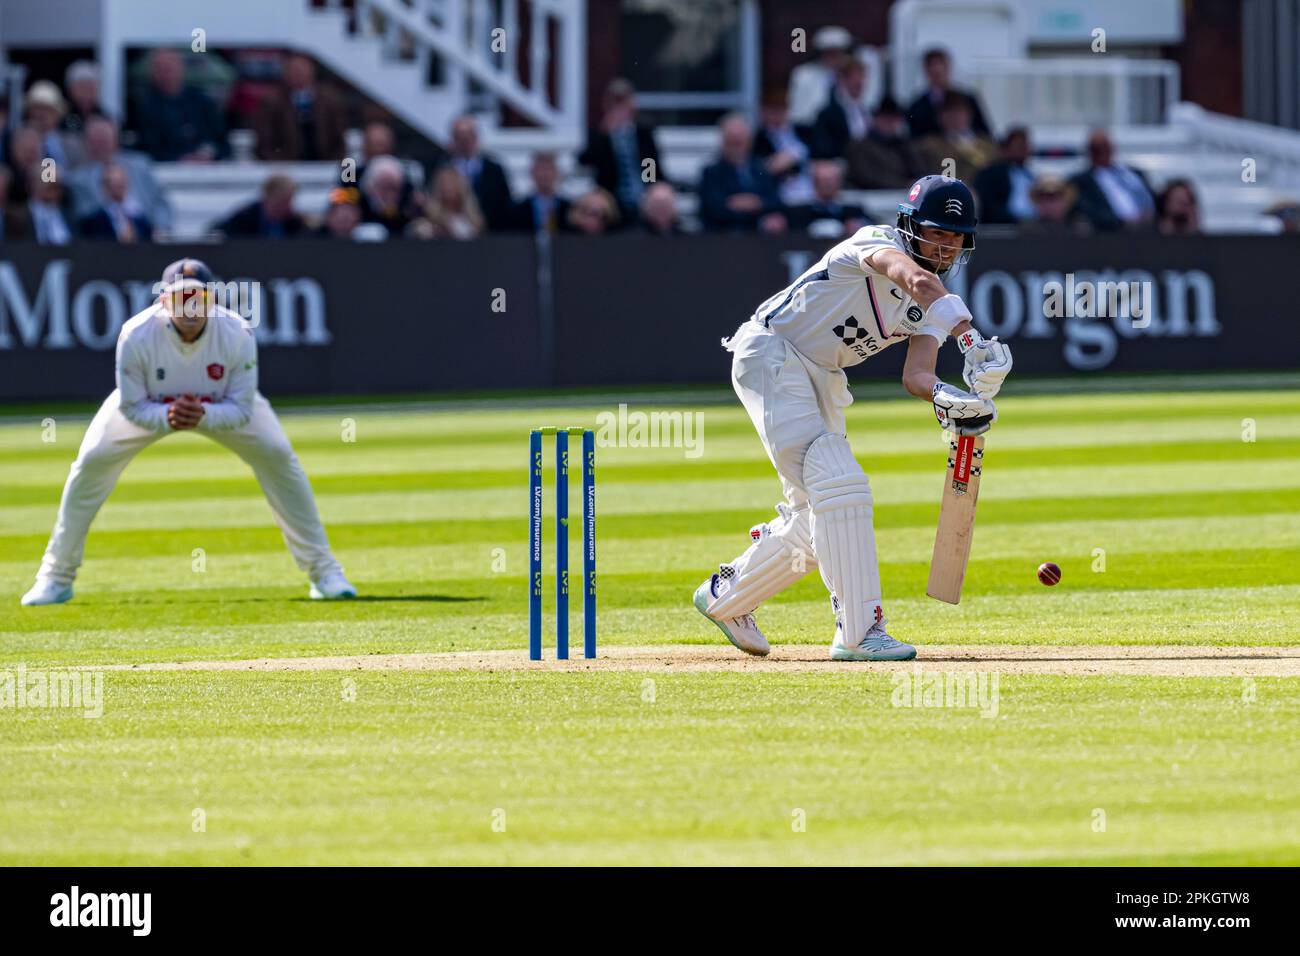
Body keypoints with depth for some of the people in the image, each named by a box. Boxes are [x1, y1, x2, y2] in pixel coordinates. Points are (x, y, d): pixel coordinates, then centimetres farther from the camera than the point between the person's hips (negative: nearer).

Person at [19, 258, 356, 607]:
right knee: (91, 463, -15)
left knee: (278, 457, -15)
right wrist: (165, 418, -44)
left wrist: (203, 417, -46)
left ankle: (323, 571, -2)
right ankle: (56, 577, 0)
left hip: (220, 410, 0)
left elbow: (242, 409, -25)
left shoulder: (237, 335, -33)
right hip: (151, 407, 0)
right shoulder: (137, 336, -34)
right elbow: (131, 406, -23)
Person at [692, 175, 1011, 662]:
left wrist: (948, 397, -31)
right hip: (771, 354, -9)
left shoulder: (932, 309, 6)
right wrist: (970, 339, -51)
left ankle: (726, 595, 33)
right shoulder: (877, 242, -17)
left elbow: (915, 374, -9)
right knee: (839, 487, -21)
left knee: (815, 519, 11)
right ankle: (859, 631, -23)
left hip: (822, 382, 9)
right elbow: (919, 281, -39)